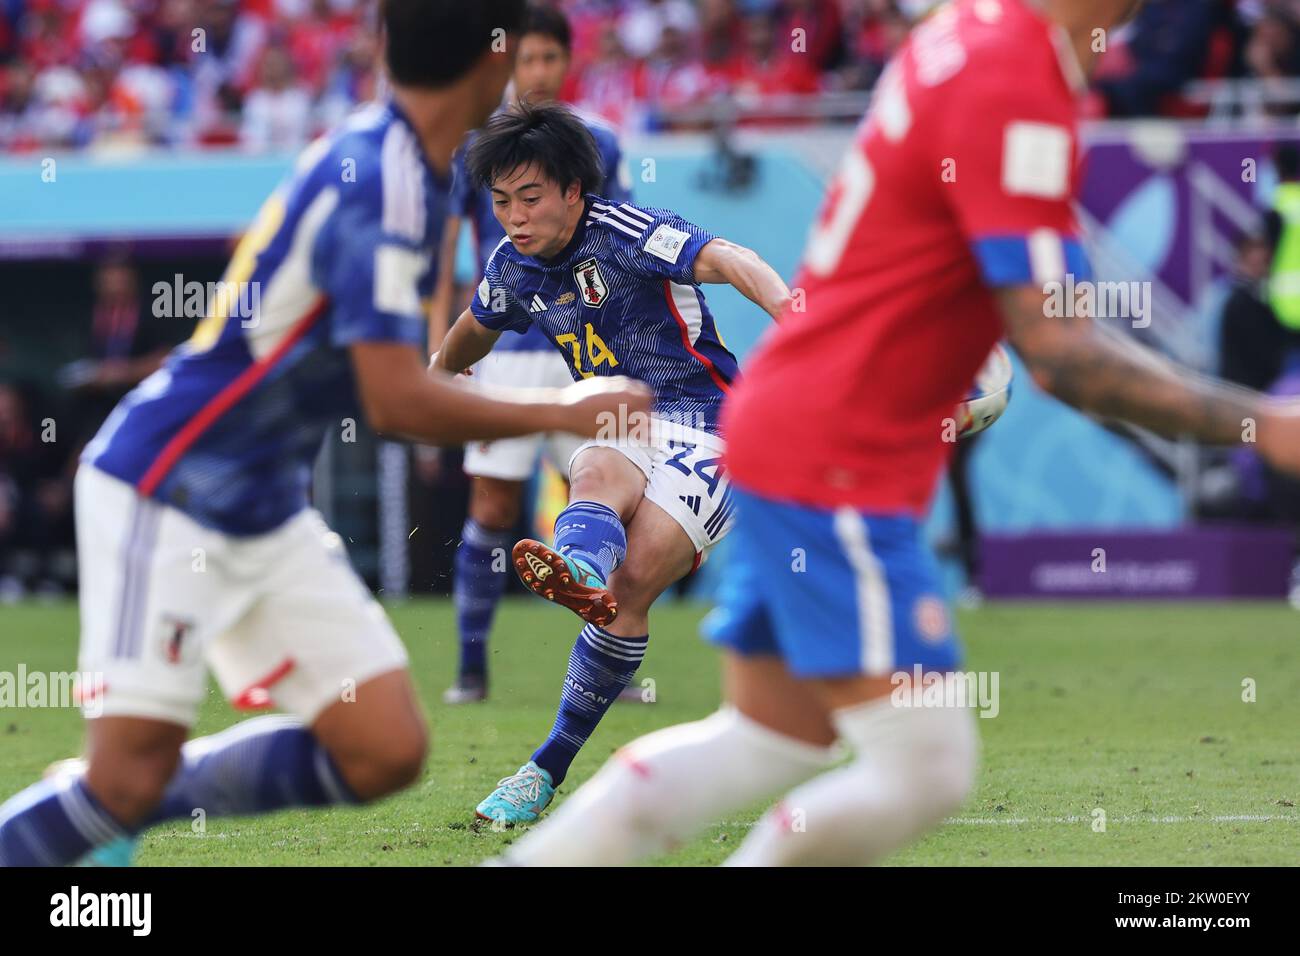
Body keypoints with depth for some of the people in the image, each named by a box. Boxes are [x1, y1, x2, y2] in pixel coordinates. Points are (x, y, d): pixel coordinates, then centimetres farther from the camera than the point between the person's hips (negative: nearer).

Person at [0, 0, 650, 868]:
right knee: (129, 775, -15)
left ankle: (103, 815, 12)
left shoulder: (397, 164, 7)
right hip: (162, 493, -9)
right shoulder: (384, 181, -21)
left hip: (264, 516, 9)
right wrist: (563, 413, -14)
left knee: (387, 753, 0)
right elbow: (400, 402, -25)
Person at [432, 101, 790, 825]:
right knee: (595, 478, -34)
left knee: (631, 585, -21)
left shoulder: (623, 233, -15)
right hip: (621, 430, 5)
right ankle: (580, 571, -71)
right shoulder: (514, 265, 6)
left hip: (705, 426, -5)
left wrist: (788, 309, -49)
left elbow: (728, 260, -30)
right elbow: (476, 328, 30)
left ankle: (548, 769, -20)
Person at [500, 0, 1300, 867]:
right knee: (927, 767, -8)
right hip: (837, 469, -10)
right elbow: (1058, 353, -24)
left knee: (776, 739, 18)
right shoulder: (1016, 93, -22)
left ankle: (536, 859, 21)